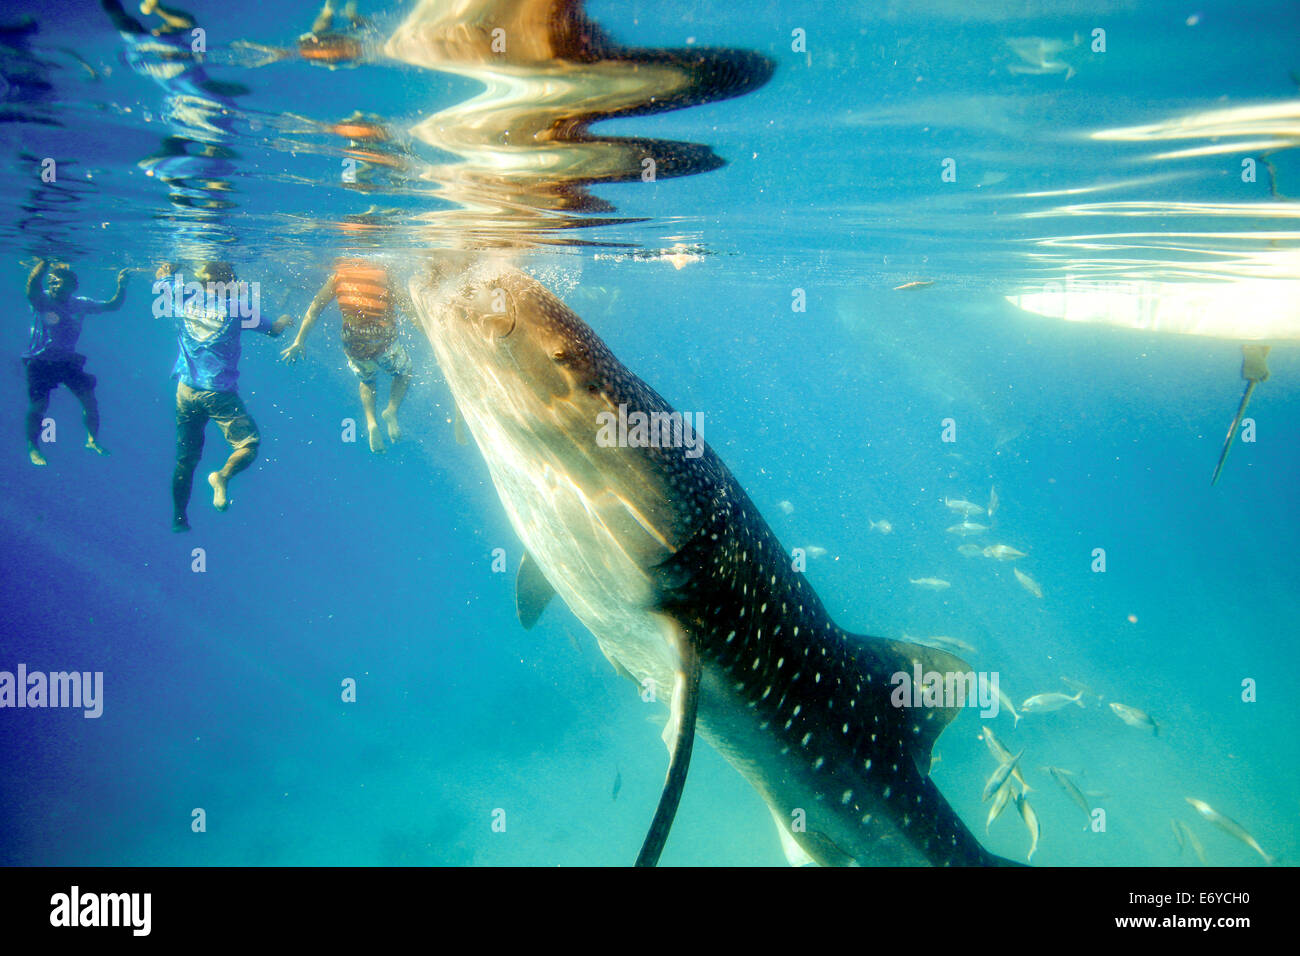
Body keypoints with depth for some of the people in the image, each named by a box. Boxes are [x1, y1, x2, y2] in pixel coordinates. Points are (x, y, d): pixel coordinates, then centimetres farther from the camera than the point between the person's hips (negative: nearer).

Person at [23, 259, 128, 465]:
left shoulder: (80, 304, -1)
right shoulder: (42, 300, -14)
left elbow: (113, 306, 5)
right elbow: (33, 284, -38)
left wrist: (121, 287, -12)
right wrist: (45, 262, -50)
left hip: (68, 360, 4)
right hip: (40, 361, -3)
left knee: (89, 399, -4)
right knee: (38, 406, -4)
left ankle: (92, 440, 17)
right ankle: (32, 447, 17)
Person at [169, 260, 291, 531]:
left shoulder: (184, 304, 4)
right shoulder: (235, 308, -6)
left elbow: (159, 285, 25)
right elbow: (273, 329, 6)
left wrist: (168, 273, 44)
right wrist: (284, 321, 27)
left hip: (185, 391, 5)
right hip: (219, 393, -5)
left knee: (186, 457, 13)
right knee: (249, 443, 4)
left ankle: (179, 518, 17)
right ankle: (222, 476, -24)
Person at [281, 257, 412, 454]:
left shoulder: (339, 275, 8)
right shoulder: (383, 274, 2)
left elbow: (315, 308, 7)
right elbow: (406, 306, -6)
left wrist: (299, 342, 10)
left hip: (353, 344, 2)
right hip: (383, 341, -2)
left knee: (367, 380, 33)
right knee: (404, 371, 29)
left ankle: (371, 421, 12)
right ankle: (391, 410, 6)